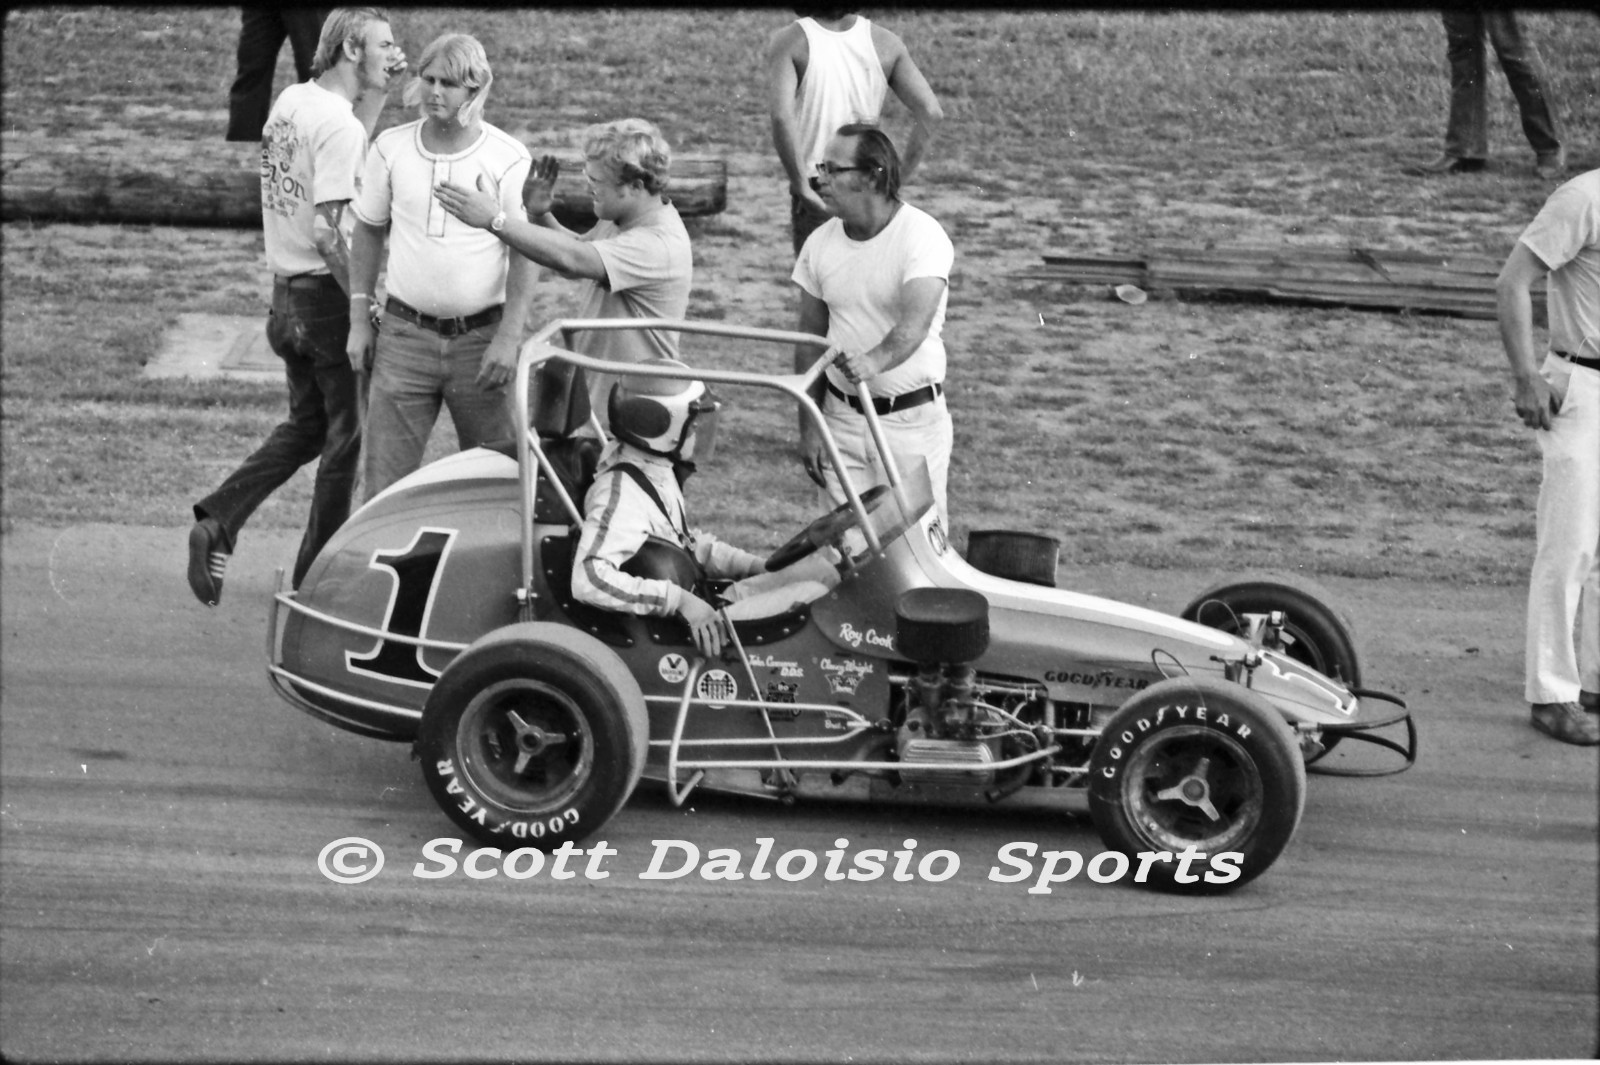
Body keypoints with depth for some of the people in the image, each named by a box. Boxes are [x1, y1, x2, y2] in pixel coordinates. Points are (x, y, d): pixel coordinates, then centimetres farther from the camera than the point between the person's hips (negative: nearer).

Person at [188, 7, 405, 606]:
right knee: (345, 438, 7)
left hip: (287, 292, 9)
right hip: (329, 293, -9)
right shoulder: (341, 127, -20)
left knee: (306, 425, 22)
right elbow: (327, 230, -25)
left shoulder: (291, 100, 7)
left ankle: (217, 522, 7)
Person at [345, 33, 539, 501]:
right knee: (385, 480, -1)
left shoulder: (508, 159, -5)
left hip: (481, 338, -2)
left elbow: (525, 253, -4)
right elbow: (367, 232, 13)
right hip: (405, 334, 2)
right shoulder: (391, 147, 4)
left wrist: (508, 339, -12)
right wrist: (359, 320, 8)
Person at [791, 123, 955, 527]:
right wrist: (809, 428, 4)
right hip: (842, 416, 5)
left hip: (912, 419, -5)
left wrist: (875, 361, -50)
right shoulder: (820, 243, 2)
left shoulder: (923, 236, -15)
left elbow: (915, 325, -30)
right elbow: (810, 340, 7)